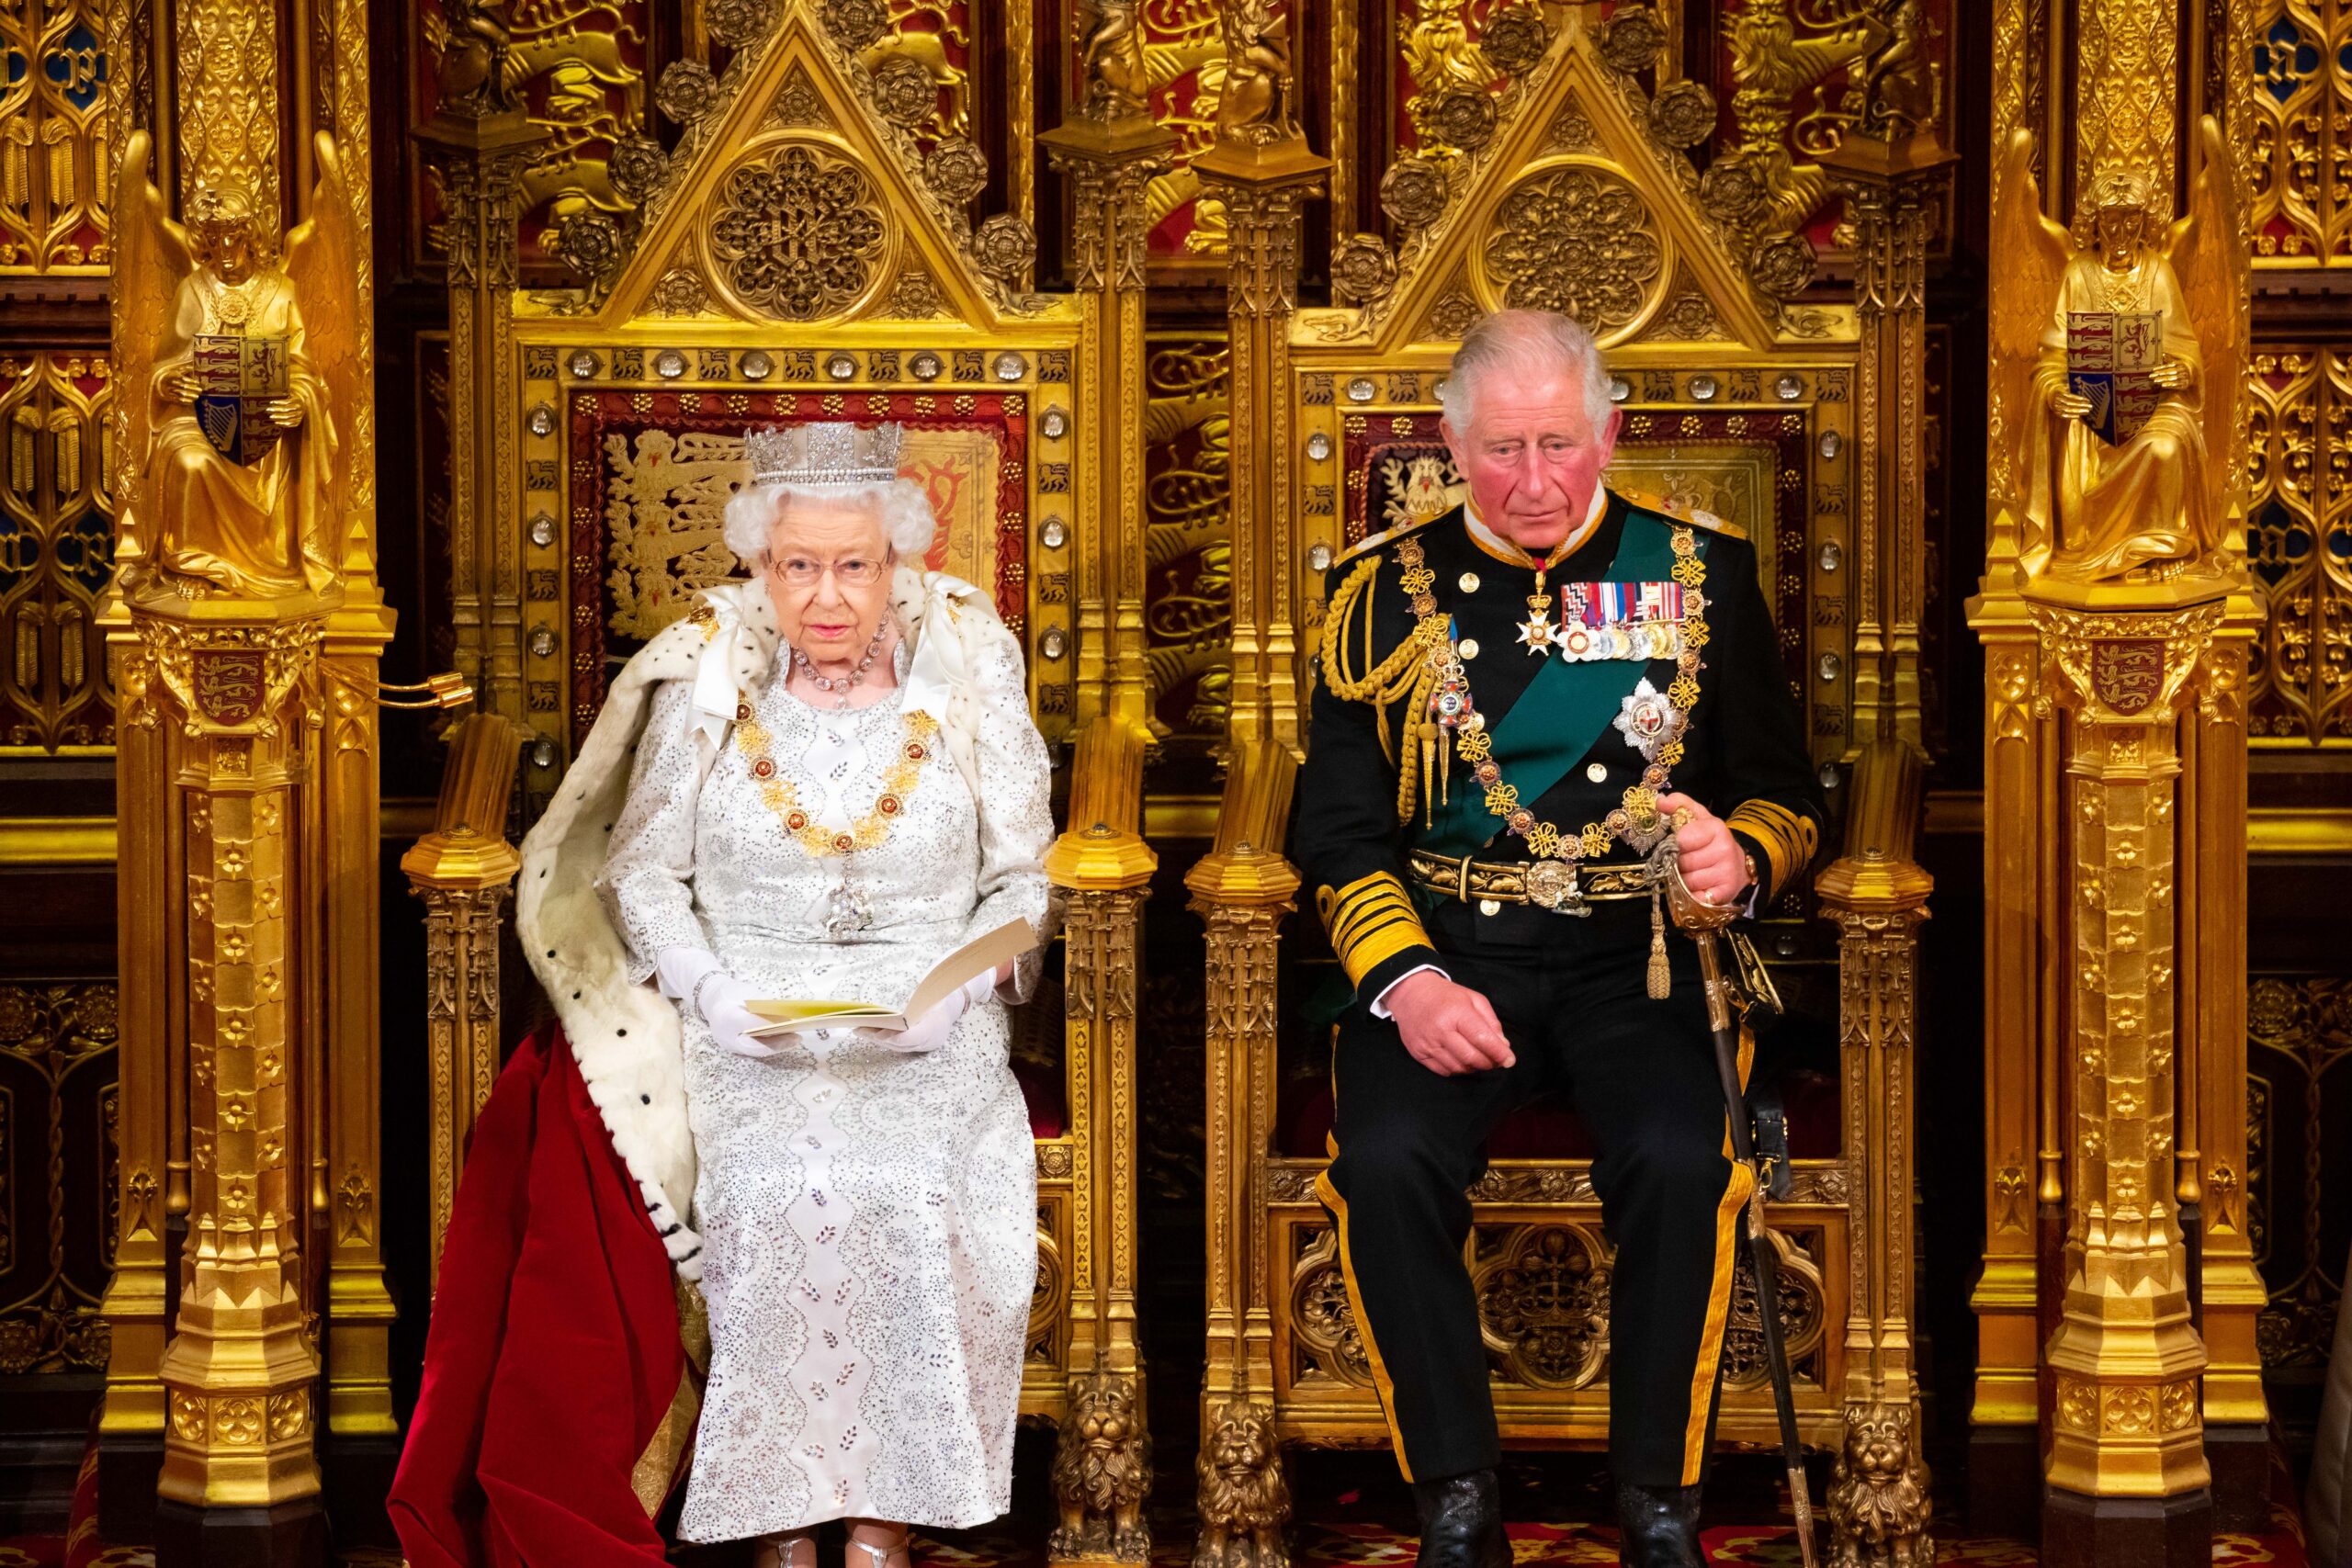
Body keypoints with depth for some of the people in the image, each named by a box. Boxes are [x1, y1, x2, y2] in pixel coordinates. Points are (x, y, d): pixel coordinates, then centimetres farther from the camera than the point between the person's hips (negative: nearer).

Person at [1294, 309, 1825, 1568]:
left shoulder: (1699, 573, 9)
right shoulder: (1387, 592, 8)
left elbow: (1784, 795, 13)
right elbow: (1340, 835, 6)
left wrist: (1741, 857, -11)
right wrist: (1406, 980, -11)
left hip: (1639, 949, 0)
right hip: (1447, 945, 0)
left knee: (1679, 1162, -30)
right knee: (1387, 1163, -29)